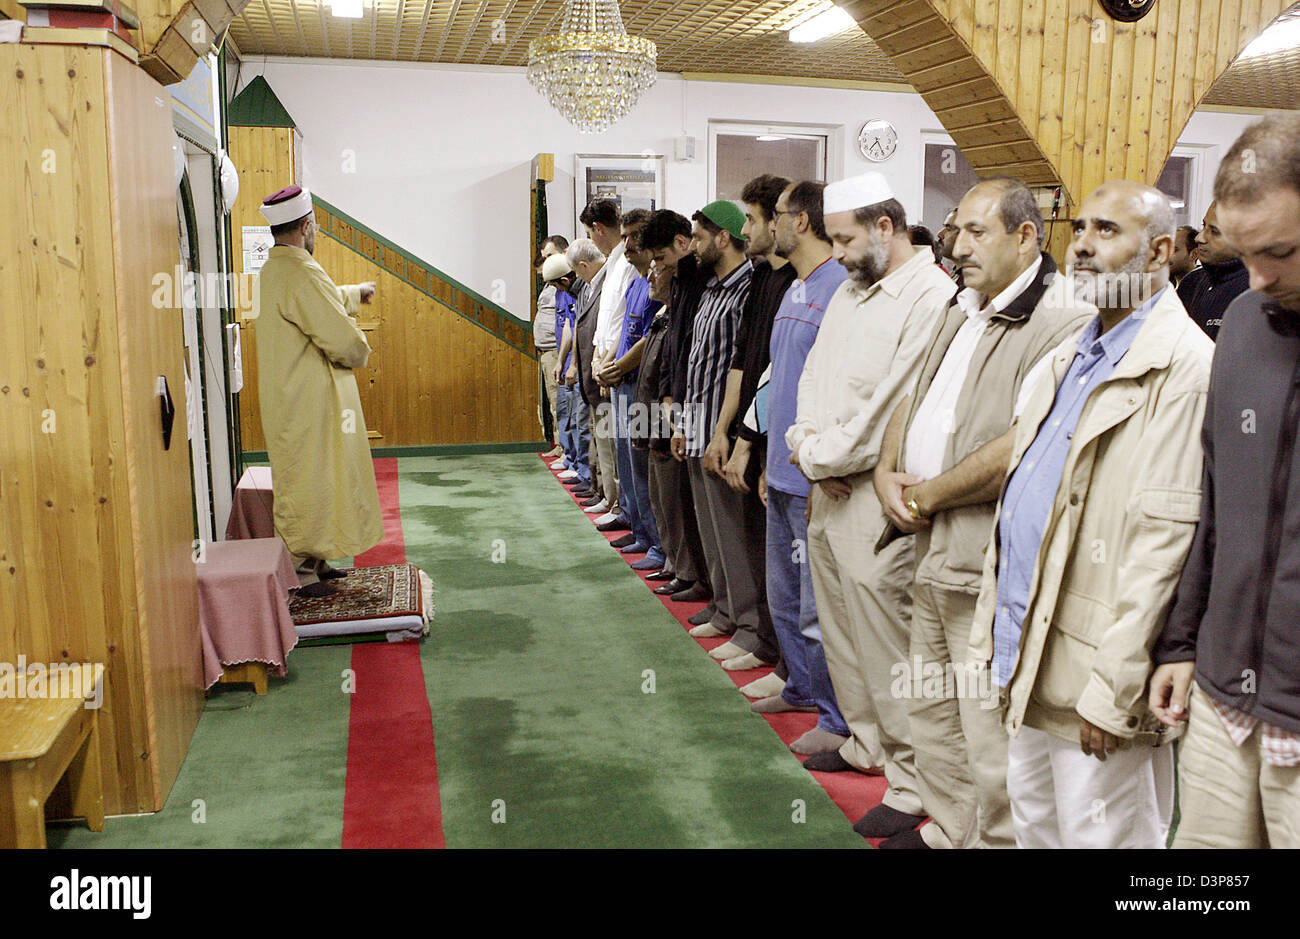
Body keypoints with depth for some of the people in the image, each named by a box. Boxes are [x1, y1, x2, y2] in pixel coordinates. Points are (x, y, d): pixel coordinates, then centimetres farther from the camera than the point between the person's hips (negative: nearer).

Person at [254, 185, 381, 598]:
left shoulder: (272, 270, 11)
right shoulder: (301, 274, -22)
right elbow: (343, 340, -25)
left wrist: (356, 292, 48)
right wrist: (361, 350, -2)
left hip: (290, 402, 10)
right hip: (309, 404, -10)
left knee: (308, 482, 18)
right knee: (308, 482, -1)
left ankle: (312, 559, 28)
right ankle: (300, 571, 7)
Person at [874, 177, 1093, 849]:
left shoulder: (1062, 324, -16)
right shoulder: (960, 312, 15)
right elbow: (912, 400, 21)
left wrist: (926, 496, -13)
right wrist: (887, 473, 2)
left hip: (990, 568, -9)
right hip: (932, 550, 10)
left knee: (992, 741, 1)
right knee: (930, 711, 21)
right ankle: (946, 831, 39)